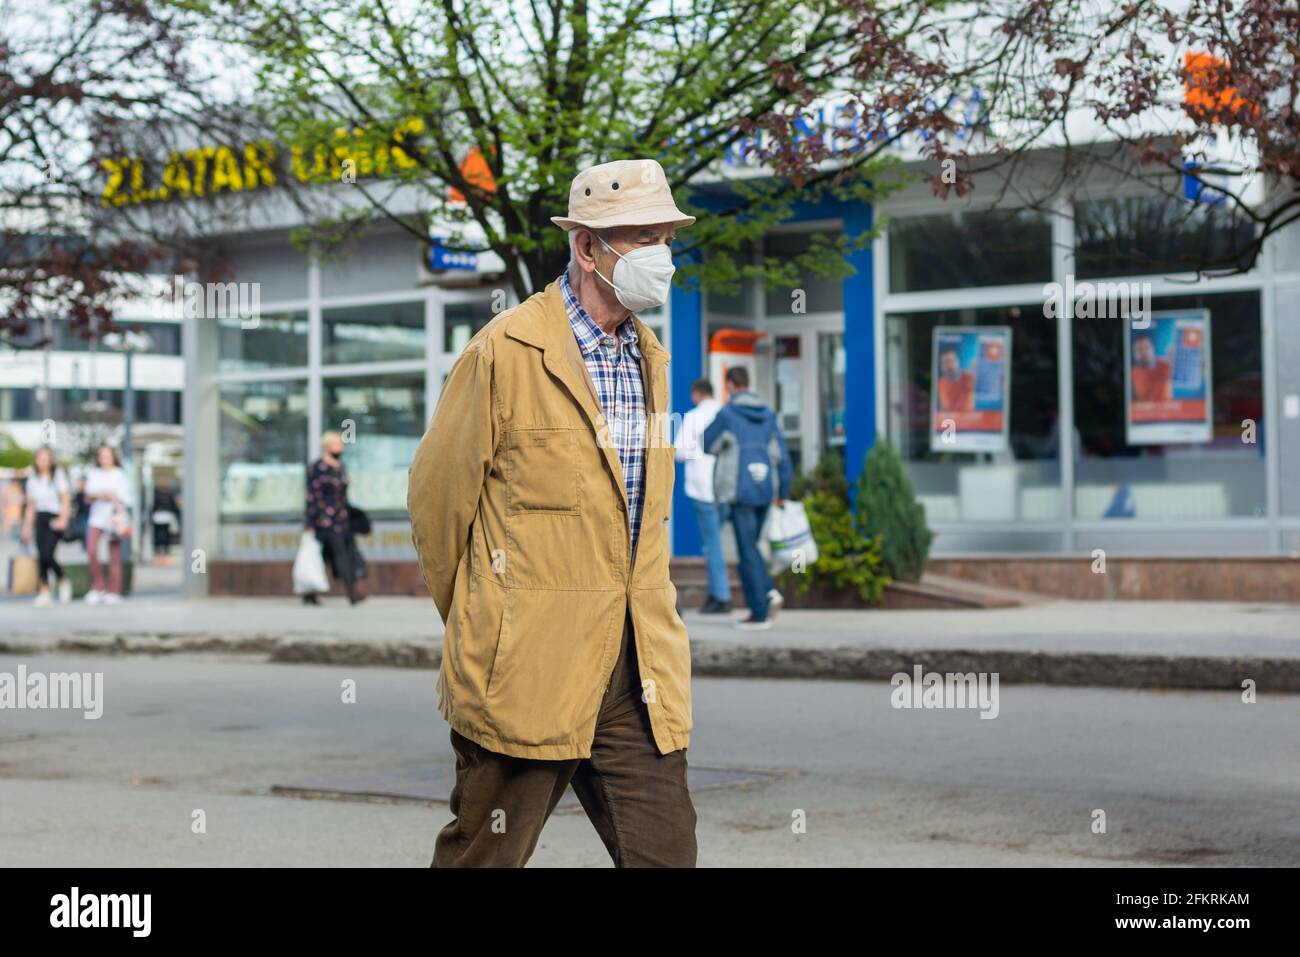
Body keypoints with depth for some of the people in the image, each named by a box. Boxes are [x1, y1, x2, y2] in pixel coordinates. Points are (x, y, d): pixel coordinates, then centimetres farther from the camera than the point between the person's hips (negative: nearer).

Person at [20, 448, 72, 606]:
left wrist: (63, 518, -15)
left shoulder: (57, 475, 2)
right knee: (41, 556, -2)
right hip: (40, 519, 5)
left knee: (47, 556, -16)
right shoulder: (33, 479, 14)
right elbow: (31, 505, 18)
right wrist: (27, 526, 15)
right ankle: (44, 591, 2)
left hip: (55, 518, -5)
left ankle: (62, 581, 8)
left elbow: (66, 498, -3)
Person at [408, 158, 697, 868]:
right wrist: (474, 624, 9)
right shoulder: (506, 351, -8)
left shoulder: (651, 358, 13)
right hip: (526, 669, -5)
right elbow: (436, 496, -2)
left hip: (640, 674, 6)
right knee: (485, 854, 7)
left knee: (665, 853, 3)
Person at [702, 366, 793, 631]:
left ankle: (760, 614, -2)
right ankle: (769, 592, 1)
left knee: (747, 551, -1)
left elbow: (707, 445, 4)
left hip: (740, 492, -6)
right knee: (749, 546, 20)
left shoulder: (727, 414, -7)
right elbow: (782, 456, 9)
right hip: (764, 490, 6)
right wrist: (783, 493, 18)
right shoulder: (767, 415, 9)